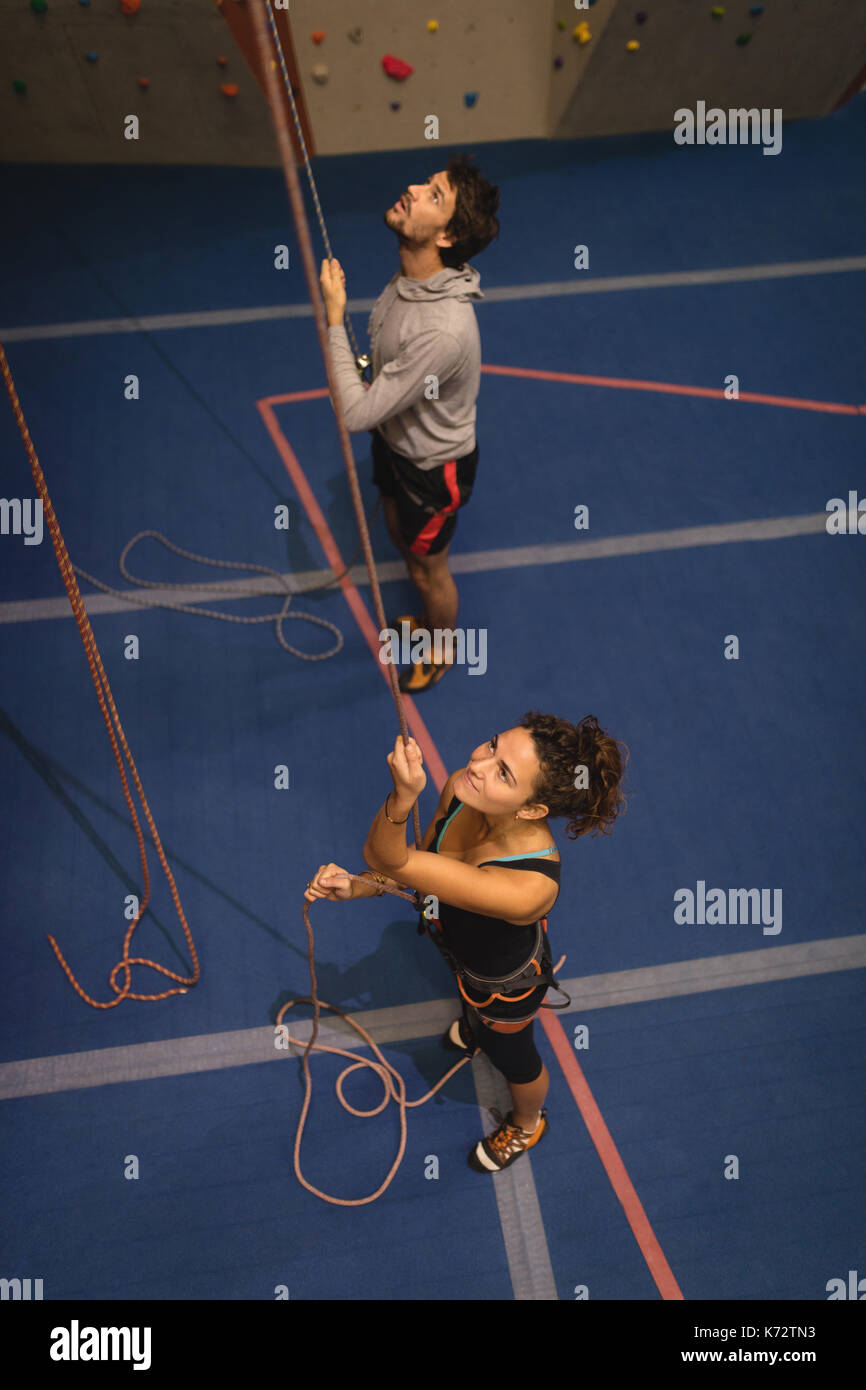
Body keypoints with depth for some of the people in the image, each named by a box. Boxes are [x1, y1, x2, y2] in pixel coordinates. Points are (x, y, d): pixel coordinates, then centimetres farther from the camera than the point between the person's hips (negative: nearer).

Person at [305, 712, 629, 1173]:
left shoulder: (528, 887, -51)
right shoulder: (461, 789, -31)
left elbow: (387, 860, -51)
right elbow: (421, 862, -10)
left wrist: (402, 798, -70)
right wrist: (355, 887, -23)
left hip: (506, 982, -5)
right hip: (462, 946, 5)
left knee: (511, 1056, 30)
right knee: (472, 1001, 41)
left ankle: (527, 1125, 66)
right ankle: (475, 1026, 79)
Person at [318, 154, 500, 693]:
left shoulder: (445, 329, -41)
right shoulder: (410, 275, -12)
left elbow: (357, 414, -36)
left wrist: (334, 318, -33)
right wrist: (369, 375, 2)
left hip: (433, 465, -8)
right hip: (396, 440, 9)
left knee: (428, 567, 16)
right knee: (403, 539, 29)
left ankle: (443, 647, 48)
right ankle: (431, 618, 59)